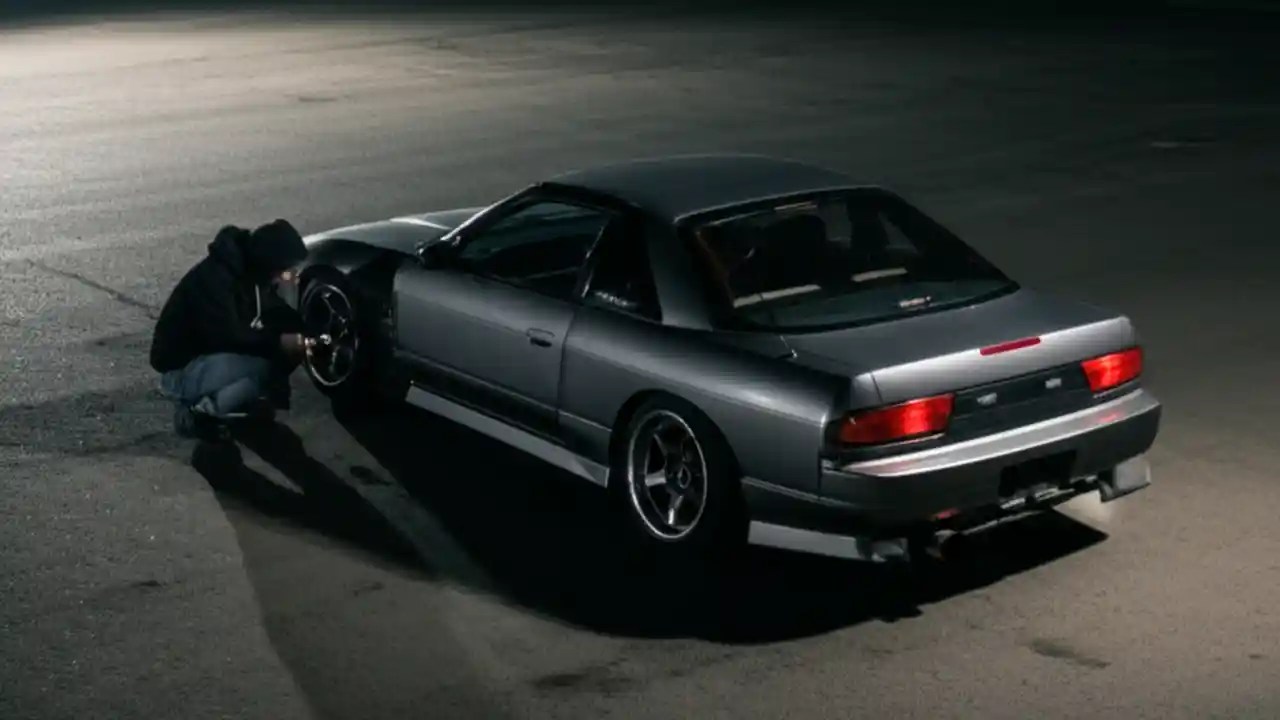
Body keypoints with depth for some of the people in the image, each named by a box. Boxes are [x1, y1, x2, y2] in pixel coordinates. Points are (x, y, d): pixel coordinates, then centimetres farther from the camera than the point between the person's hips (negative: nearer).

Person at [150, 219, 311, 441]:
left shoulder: (254, 276, -2)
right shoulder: (213, 277, -27)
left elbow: (277, 318, 4)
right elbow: (227, 337, -32)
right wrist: (278, 343, -32)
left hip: (218, 359, 8)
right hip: (181, 370, -8)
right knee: (266, 362, -30)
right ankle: (196, 413, -11)